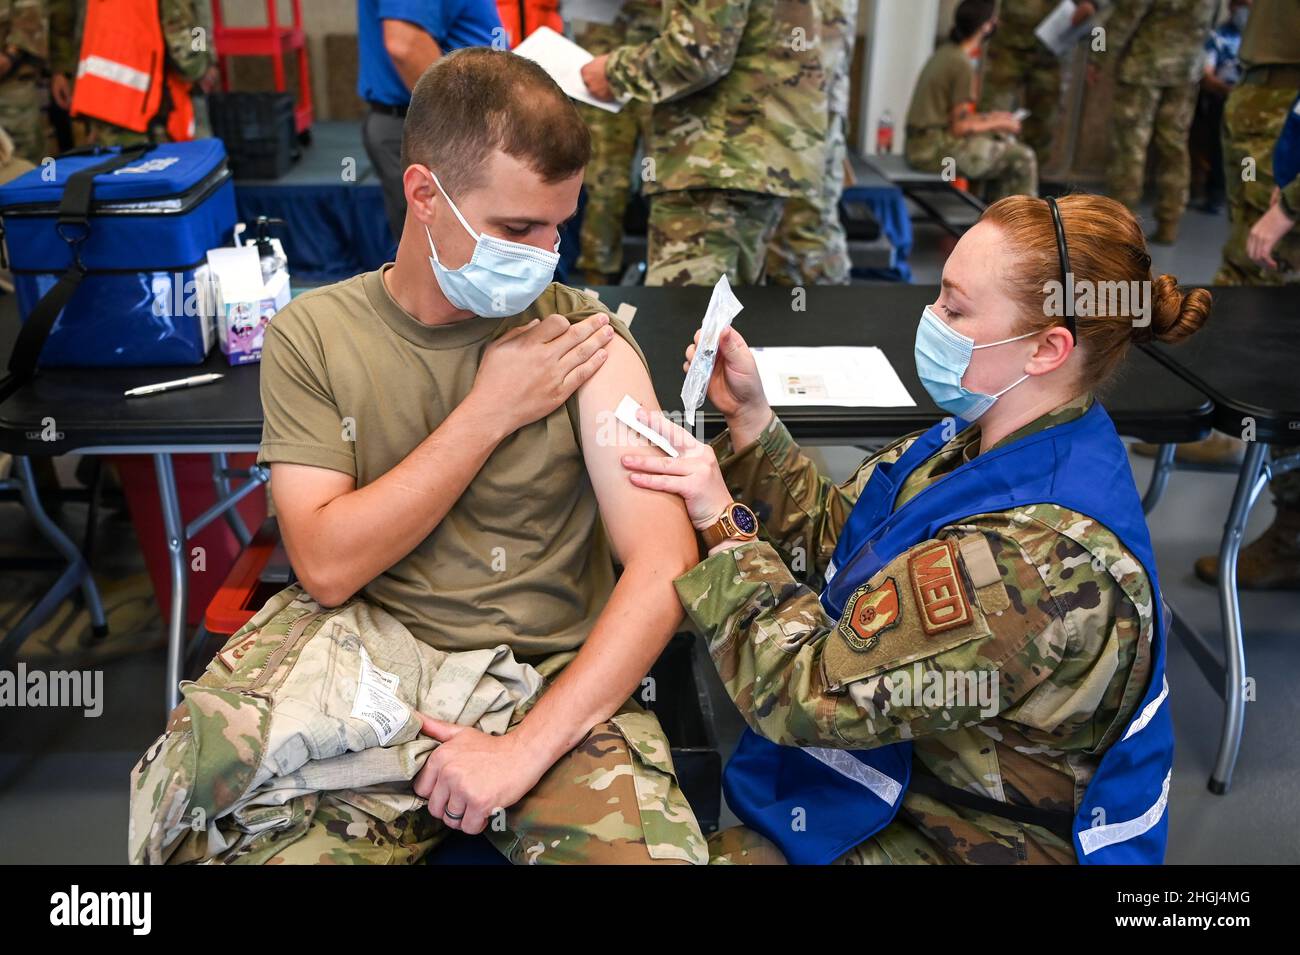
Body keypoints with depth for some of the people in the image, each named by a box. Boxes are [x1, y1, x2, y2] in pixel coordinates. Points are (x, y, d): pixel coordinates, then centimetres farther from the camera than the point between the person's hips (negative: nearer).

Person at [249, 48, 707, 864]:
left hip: (562, 683, -1)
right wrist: (490, 413, -14)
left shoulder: (584, 338, -7)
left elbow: (665, 567, -13)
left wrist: (529, 748, -20)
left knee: (651, 846, -25)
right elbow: (328, 568, -10)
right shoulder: (311, 337, -1)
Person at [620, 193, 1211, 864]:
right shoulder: (987, 440, -4)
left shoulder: (1038, 557, -33)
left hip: (947, 840, -8)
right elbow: (828, 534, 4)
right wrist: (749, 416, -7)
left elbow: (812, 694, -29)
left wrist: (724, 522, -21)